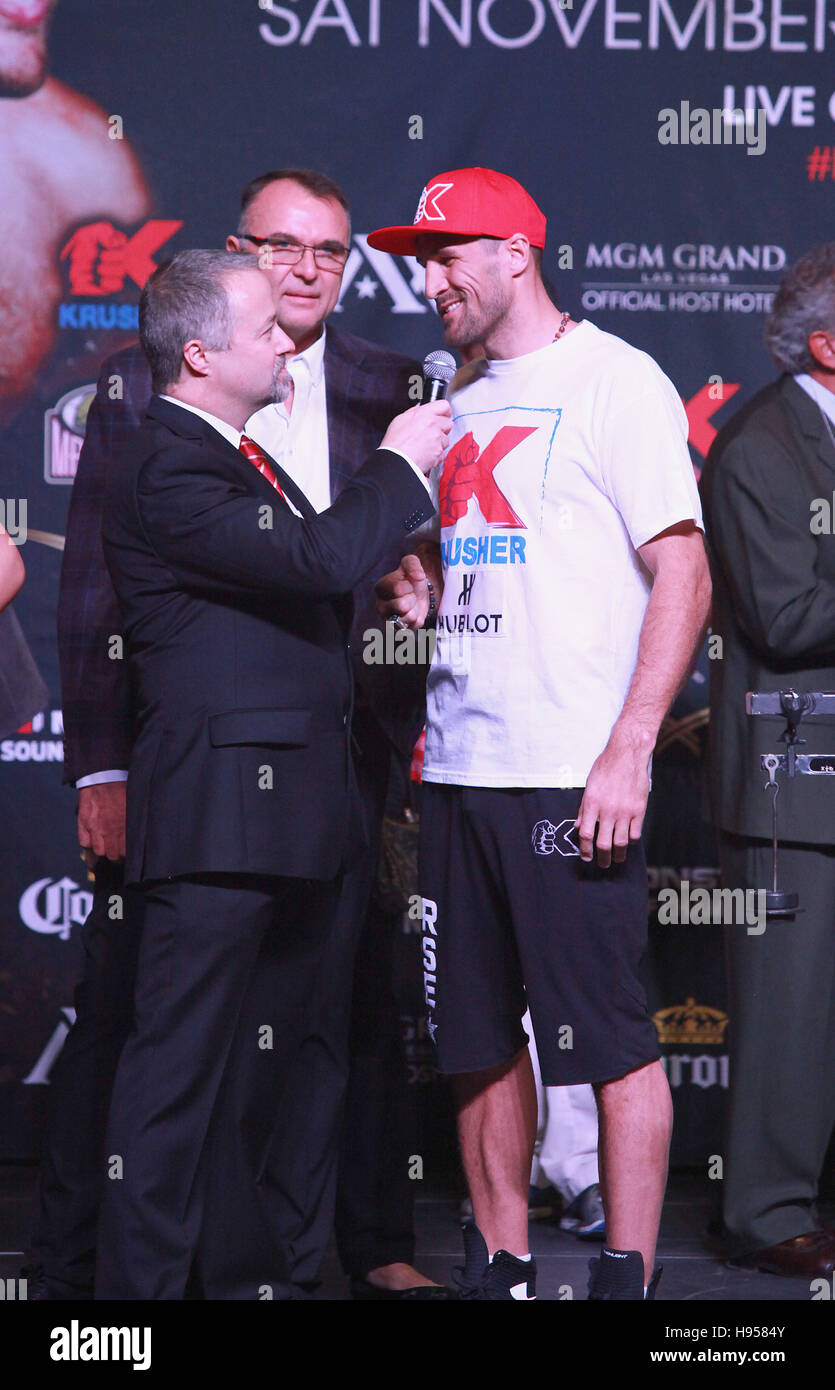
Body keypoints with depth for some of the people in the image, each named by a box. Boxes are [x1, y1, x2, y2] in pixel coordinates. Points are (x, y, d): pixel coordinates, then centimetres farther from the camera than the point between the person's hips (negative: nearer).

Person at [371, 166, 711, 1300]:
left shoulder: (614, 381, -6)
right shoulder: (461, 402, 17)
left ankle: (627, 1279, 2)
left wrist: (628, 752, -18)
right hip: (460, 769, 7)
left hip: (574, 772, -7)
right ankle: (500, 1270, 19)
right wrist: (418, 586, 4)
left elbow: (684, 578, -11)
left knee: (609, 1034, -4)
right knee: (476, 1035, 10)